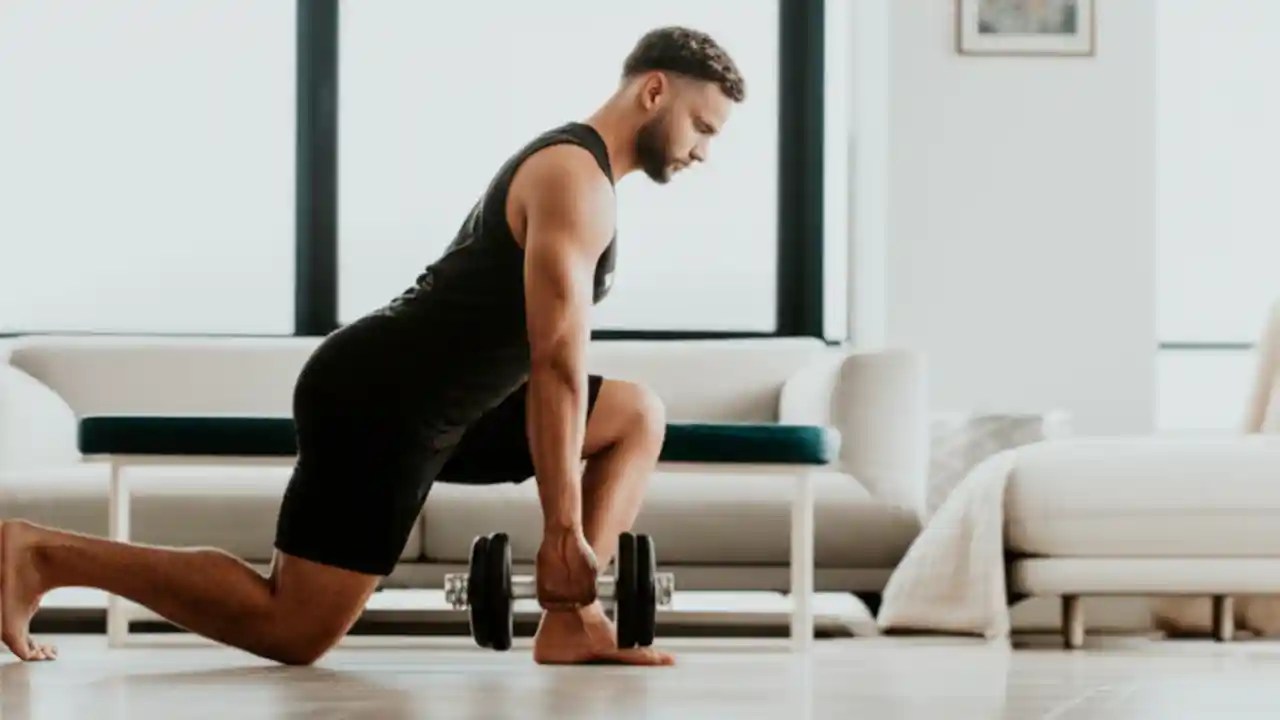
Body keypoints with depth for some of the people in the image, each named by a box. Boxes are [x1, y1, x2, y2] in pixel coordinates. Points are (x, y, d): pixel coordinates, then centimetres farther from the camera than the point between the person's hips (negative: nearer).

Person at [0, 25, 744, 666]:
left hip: (425, 400, 10)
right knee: (294, 630, -10)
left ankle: (571, 621, 2)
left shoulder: (571, 167, 18)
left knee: (638, 415, 11)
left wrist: (573, 523, 26)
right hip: (381, 403, -10)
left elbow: (548, 358, 25)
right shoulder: (575, 180, -14)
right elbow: (556, 366, -21)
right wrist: (561, 530, -20)